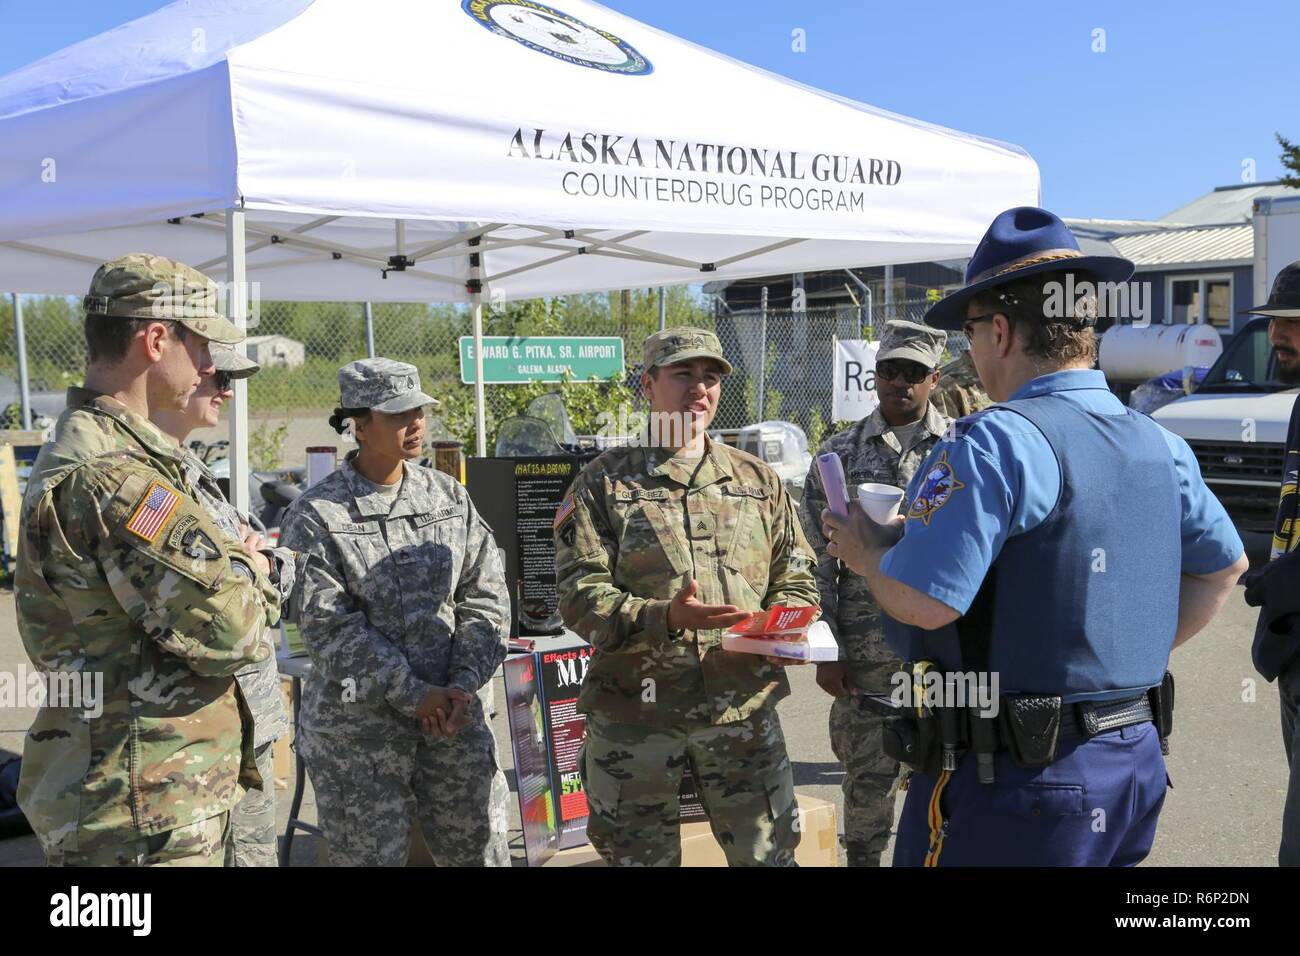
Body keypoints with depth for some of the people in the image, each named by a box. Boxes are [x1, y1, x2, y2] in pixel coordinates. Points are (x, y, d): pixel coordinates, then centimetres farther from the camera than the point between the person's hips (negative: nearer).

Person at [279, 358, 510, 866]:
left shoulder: (450, 496, 5)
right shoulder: (316, 515, -8)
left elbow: (485, 596, 5)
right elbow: (329, 627, -13)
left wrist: (463, 684, -8)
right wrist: (414, 694, -14)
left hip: (453, 713, 4)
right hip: (358, 725, -4)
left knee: (483, 849, 10)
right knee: (370, 855, 6)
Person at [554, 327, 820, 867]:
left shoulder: (759, 481, 11)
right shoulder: (604, 483, 0)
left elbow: (796, 581, 14)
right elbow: (580, 596, -8)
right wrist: (667, 618, -24)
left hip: (745, 707, 2)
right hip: (633, 716, -2)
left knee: (768, 854, 8)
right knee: (638, 857, 11)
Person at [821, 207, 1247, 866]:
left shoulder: (998, 442, -19)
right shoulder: (1159, 446, 7)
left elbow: (923, 602, -25)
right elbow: (1224, 565, 20)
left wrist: (870, 554, -5)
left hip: (1014, 782, -8)